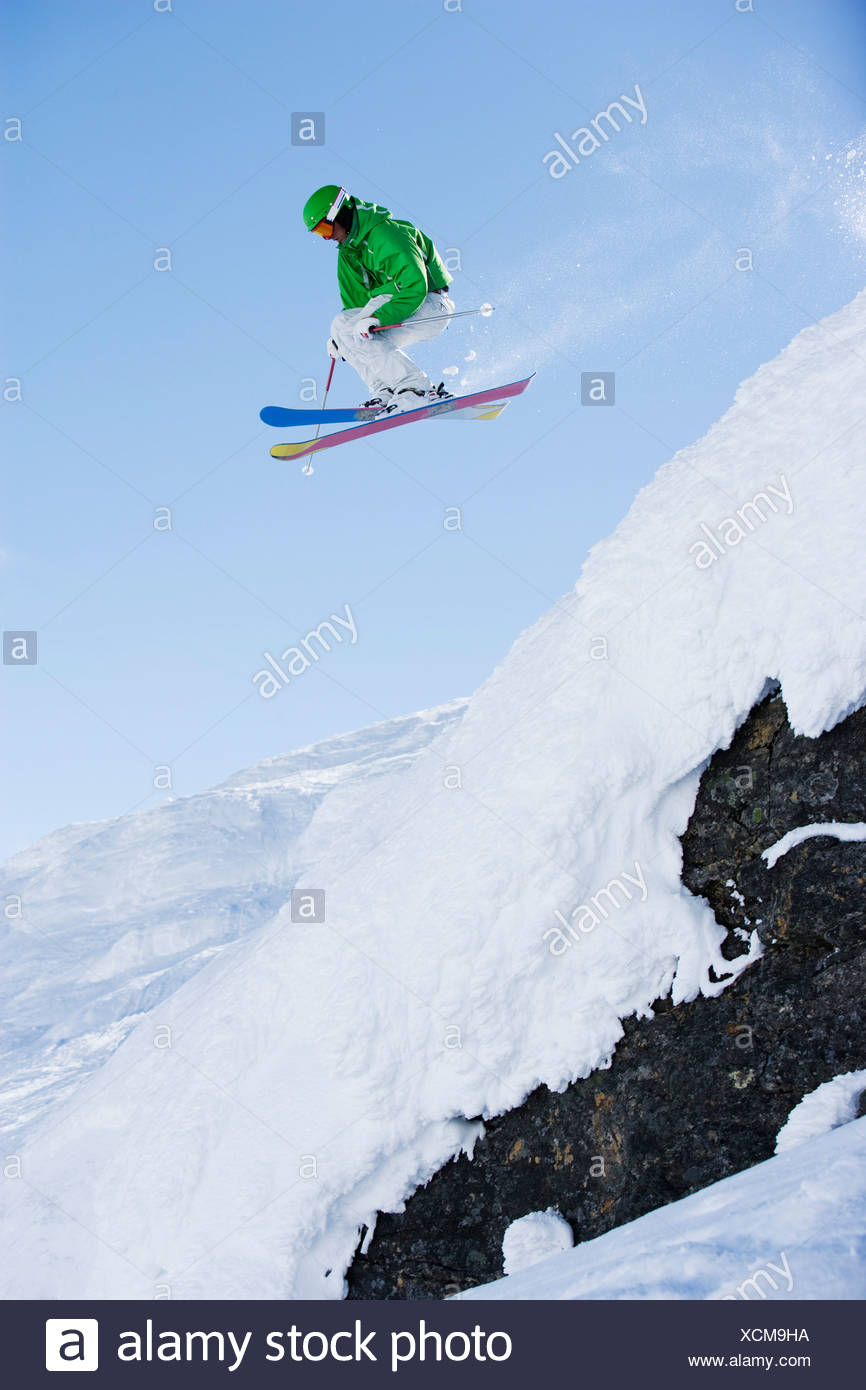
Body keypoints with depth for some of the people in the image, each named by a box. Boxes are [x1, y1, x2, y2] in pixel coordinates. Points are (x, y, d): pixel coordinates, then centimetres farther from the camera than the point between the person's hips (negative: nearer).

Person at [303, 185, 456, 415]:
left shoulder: (385, 234, -19)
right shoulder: (346, 253, 11)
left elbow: (415, 286, -28)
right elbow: (356, 303, 17)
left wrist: (376, 318, -37)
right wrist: (339, 340, 2)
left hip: (429, 304, -10)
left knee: (346, 326, -23)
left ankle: (418, 389, -26)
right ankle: (386, 392, -11)